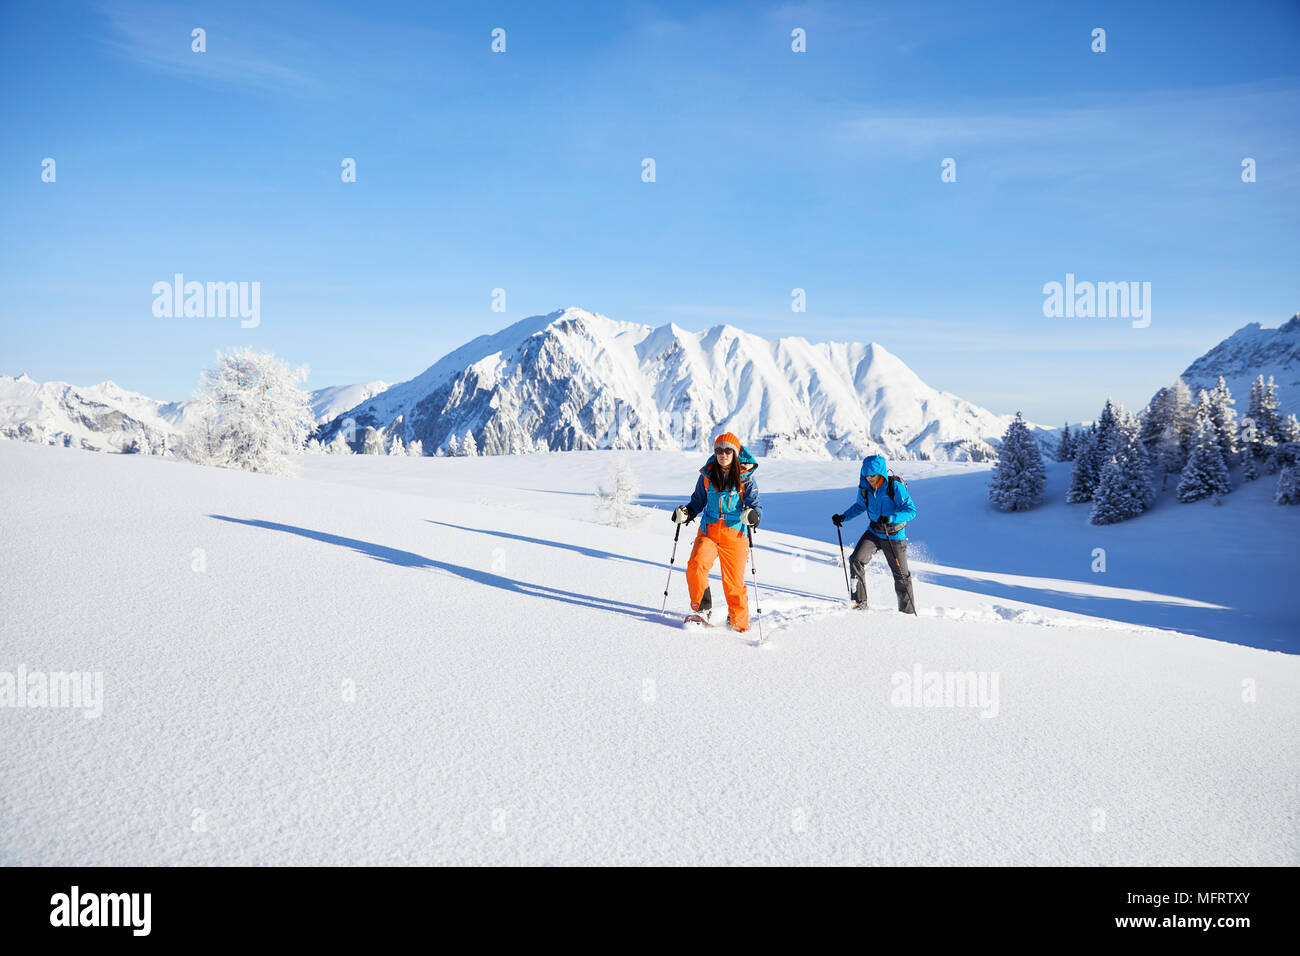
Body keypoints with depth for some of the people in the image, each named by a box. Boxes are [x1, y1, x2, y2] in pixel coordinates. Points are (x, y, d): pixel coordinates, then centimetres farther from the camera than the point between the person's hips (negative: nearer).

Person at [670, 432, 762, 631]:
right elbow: (698, 501, 20)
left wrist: (753, 515, -26)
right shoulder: (707, 474, 7)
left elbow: (756, 505, -3)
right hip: (709, 532, 2)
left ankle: (739, 624, 20)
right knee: (695, 567, -23)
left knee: (734, 583, 0)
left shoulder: (745, 477, 0)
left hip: (734, 535, -2)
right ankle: (702, 609, -5)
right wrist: (686, 512, 1)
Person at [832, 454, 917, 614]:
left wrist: (890, 518, -39)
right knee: (856, 560, -16)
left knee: (901, 576, 4)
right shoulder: (865, 486, -6)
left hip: (894, 536, -4)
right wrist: (843, 517, 0)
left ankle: (908, 611, 20)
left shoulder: (895, 486, -21)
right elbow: (860, 506, 14)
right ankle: (860, 601, -6)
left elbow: (911, 510, -24)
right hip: (873, 532, 4)